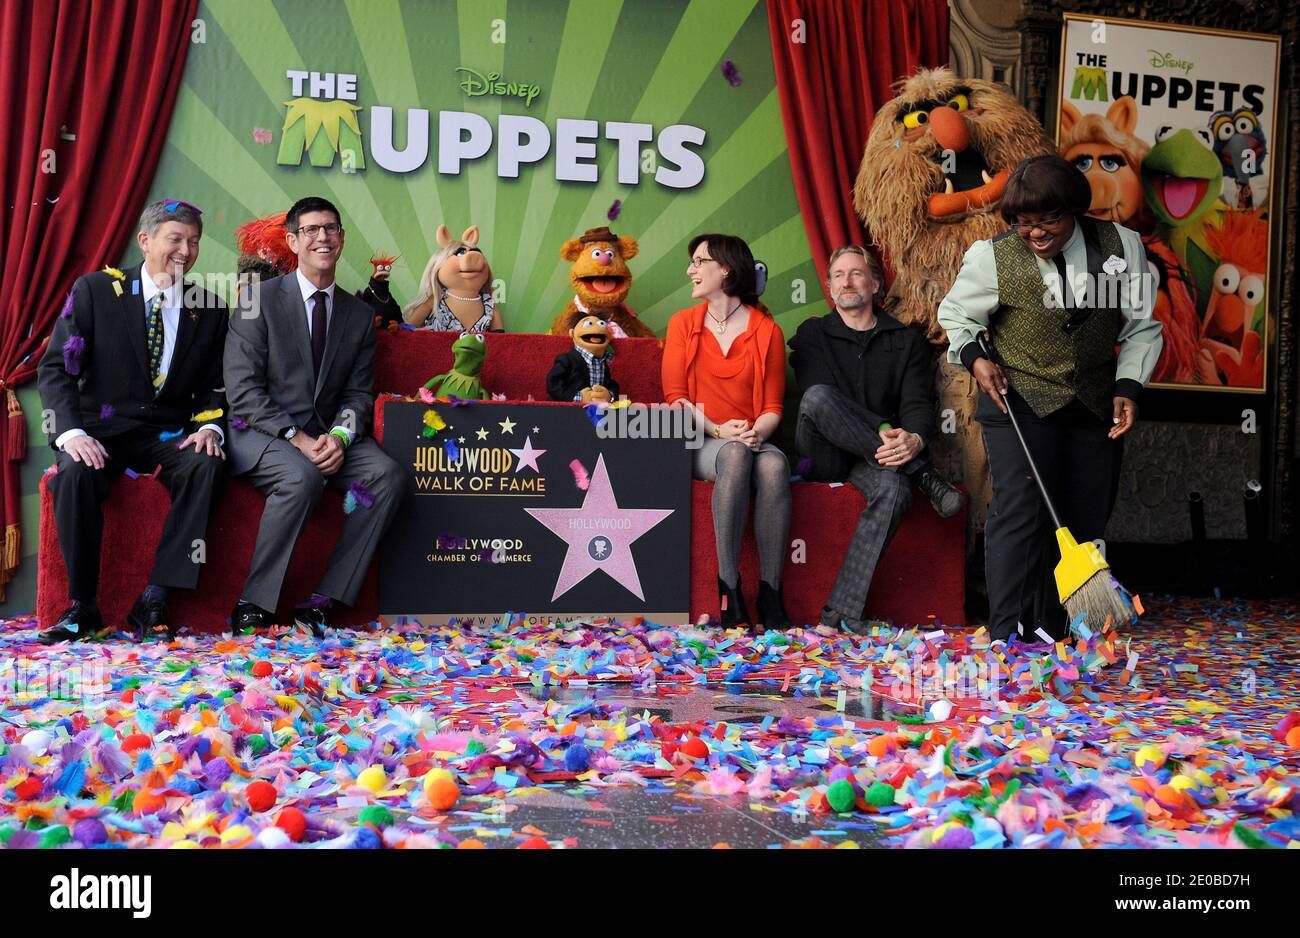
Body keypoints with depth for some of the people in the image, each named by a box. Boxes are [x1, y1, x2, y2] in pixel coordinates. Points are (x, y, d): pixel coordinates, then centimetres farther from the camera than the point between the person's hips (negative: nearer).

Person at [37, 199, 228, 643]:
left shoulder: (210, 311, 9)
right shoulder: (94, 290, 1)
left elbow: (215, 387, 13)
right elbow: (55, 368, -3)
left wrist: (210, 427, -10)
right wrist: (71, 432, -19)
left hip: (171, 434, 2)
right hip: (103, 428, -1)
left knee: (207, 465, -31)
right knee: (75, 472, -34)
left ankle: (154, 600, -25)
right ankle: (83, 604, -17)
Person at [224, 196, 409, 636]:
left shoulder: (360, 315, 12)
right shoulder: (260, 299, -2)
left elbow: (359, 393, 9)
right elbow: (242, 390, -9)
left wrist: (340, 436, -13)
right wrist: (296, 438, -20)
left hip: (327, 436, 5)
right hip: (260, 432, -4)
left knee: (389, 475, -22)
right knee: (302, 476, -36)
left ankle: (324, 601, -20)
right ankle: (253, 605, -22)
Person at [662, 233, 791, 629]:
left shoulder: (767, 330, 8)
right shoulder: (683, 323, 11)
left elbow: (773, 405, 4)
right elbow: (675, 396, 2)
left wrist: (757, 432, -18)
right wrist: (717, 430, -14)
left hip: (751, 441, 1)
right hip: (700, 445, -1)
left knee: (774, 463, -36)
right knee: (735, 456, -37)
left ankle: (771, 595, -34)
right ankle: (729, 592, -37)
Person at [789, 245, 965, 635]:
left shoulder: (907, 340, 16)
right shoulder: (812, 335, 12)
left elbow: (918, 404, 2)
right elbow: (819, 398, -5)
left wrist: (915, 439, -25)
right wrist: (880, 432, -22)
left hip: (874, 456, 1)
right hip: (823, 455, -1)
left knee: (893, 487, -36)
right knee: (818, 396, -33)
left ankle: (842, 612, -37)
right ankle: (923, 476, -28)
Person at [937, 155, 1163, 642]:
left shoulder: (1122, 245, -3)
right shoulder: (992, 257, -9)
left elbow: (1142, 326, 6)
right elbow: (956, 313, 8)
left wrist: (1129, 386, -5)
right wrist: (974, 356, -10)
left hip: (1096, 407, 4)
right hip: (1020, 402, -3)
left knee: (1084, 519, 8)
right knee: (1021, 513, -13)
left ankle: (1052, 629, 20)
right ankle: (1007, 634, -7)